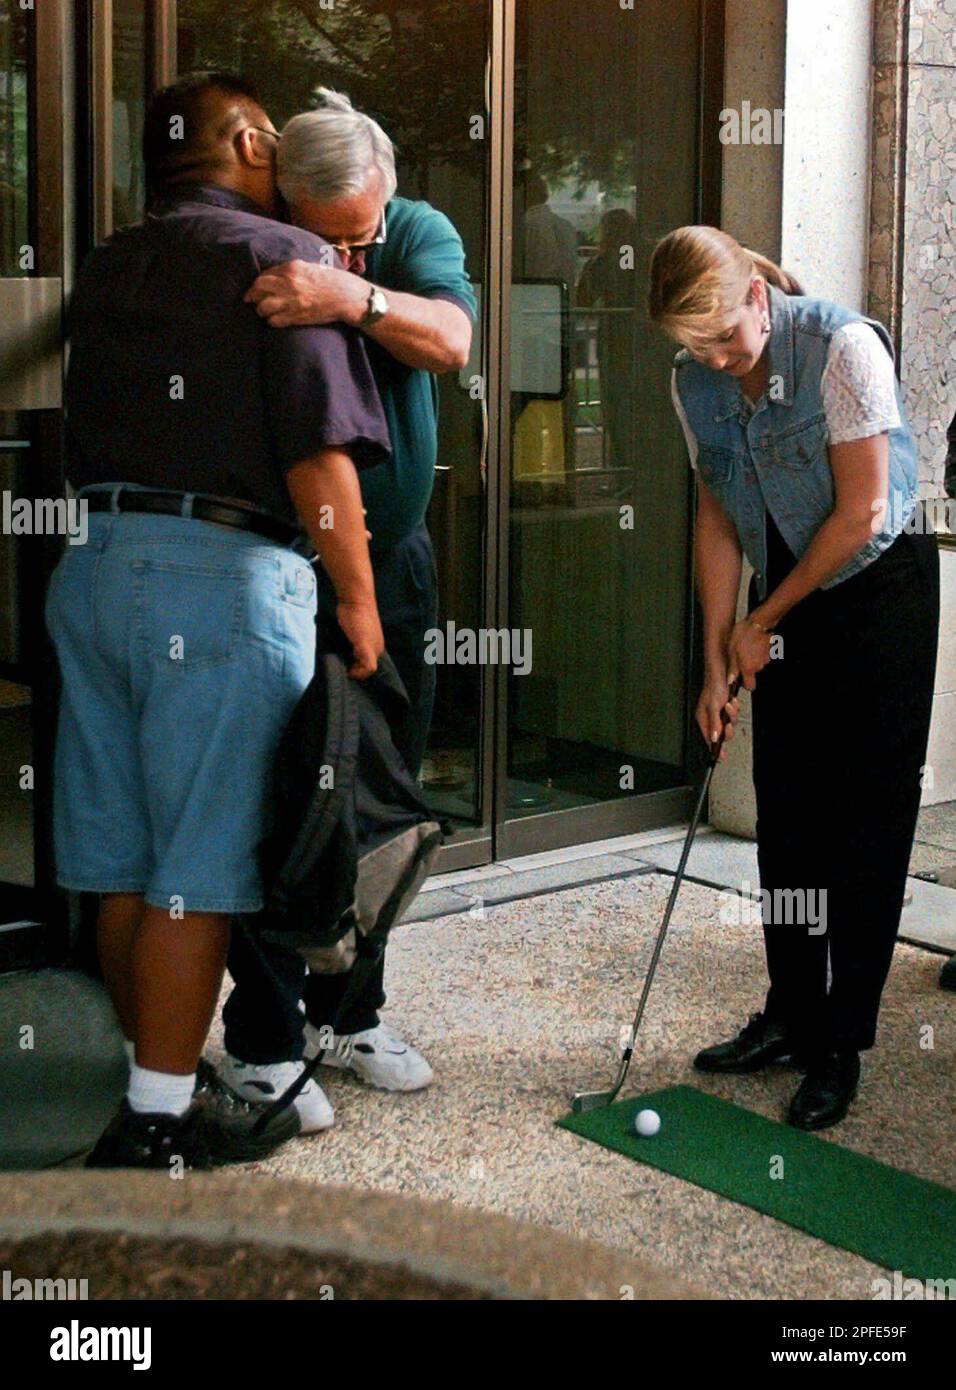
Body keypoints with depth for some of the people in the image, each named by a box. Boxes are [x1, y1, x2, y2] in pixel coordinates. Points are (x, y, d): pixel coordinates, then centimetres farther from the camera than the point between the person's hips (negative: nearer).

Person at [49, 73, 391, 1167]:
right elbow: (318, 455, -11)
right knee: (198, 869, 0)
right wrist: (357, 602, -4)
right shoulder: (285, 256, -4)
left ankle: (159, 1073, 26)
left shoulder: (105, 269, 17)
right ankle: (160, 1120, 6)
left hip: (94, 568, 7)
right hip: (224, 575, -7)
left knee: (124, 862, 12)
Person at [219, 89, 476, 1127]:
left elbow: (449, 340, -24)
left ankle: (349, 1011, 29)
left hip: (392, 569, 4)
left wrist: (357, 297, -41)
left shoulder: (420, 233, -3)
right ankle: (263, 1042, 10)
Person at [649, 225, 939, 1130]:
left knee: (866, 818, -3)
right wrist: (717, 658, 1)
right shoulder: (697, 382, -2)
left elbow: (860, 513, -18)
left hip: (879, 589, -6)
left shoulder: (844, 348, -20)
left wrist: (763, 623, -9)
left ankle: (842, 1046, 4)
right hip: (786, 596, 6)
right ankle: (791, 1016, 22)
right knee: (784, 813, 8)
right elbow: (718, 523, 5)